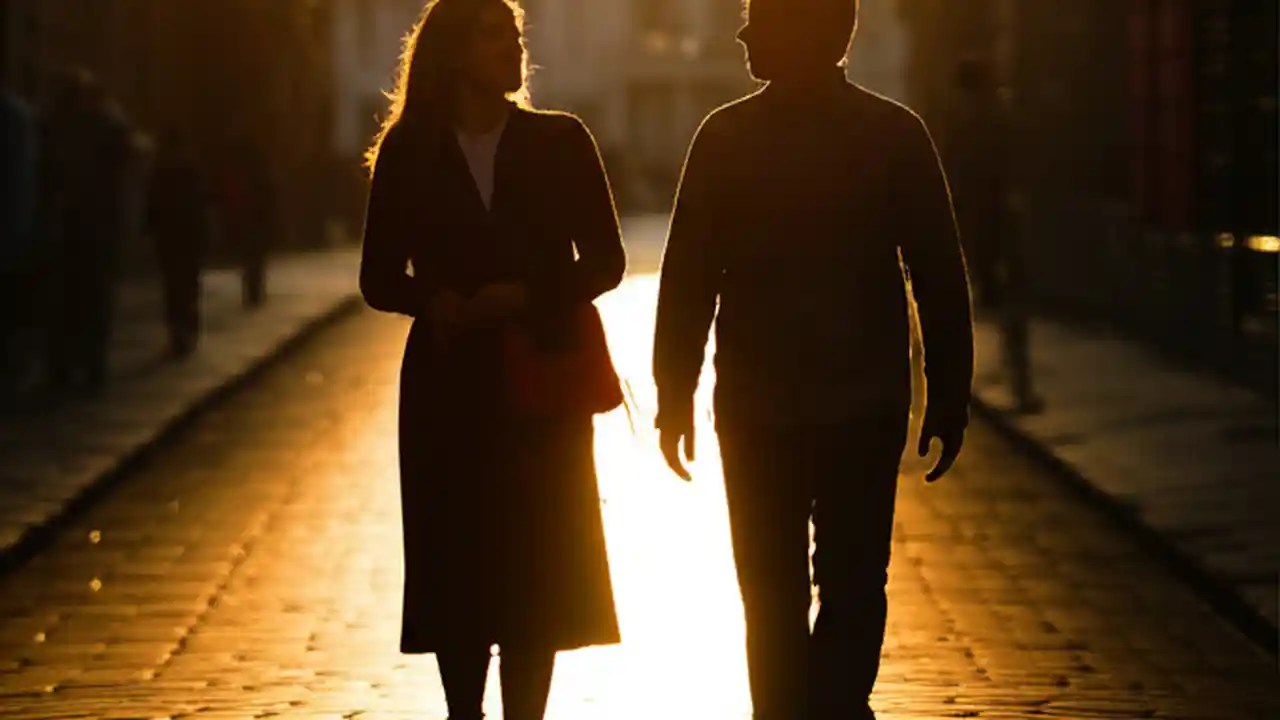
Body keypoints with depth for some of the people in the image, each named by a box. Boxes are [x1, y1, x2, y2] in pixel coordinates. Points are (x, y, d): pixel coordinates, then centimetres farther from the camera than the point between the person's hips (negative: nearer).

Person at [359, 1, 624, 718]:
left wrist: (527, 299, -12)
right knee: (456, 570, 0)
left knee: (536, 571, -1)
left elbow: (605, 259, 3)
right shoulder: (409, 153, 4)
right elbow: (380, 278, 5)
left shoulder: (560, 142, 4)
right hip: (450, 387, 0)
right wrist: (437, 301, -15)